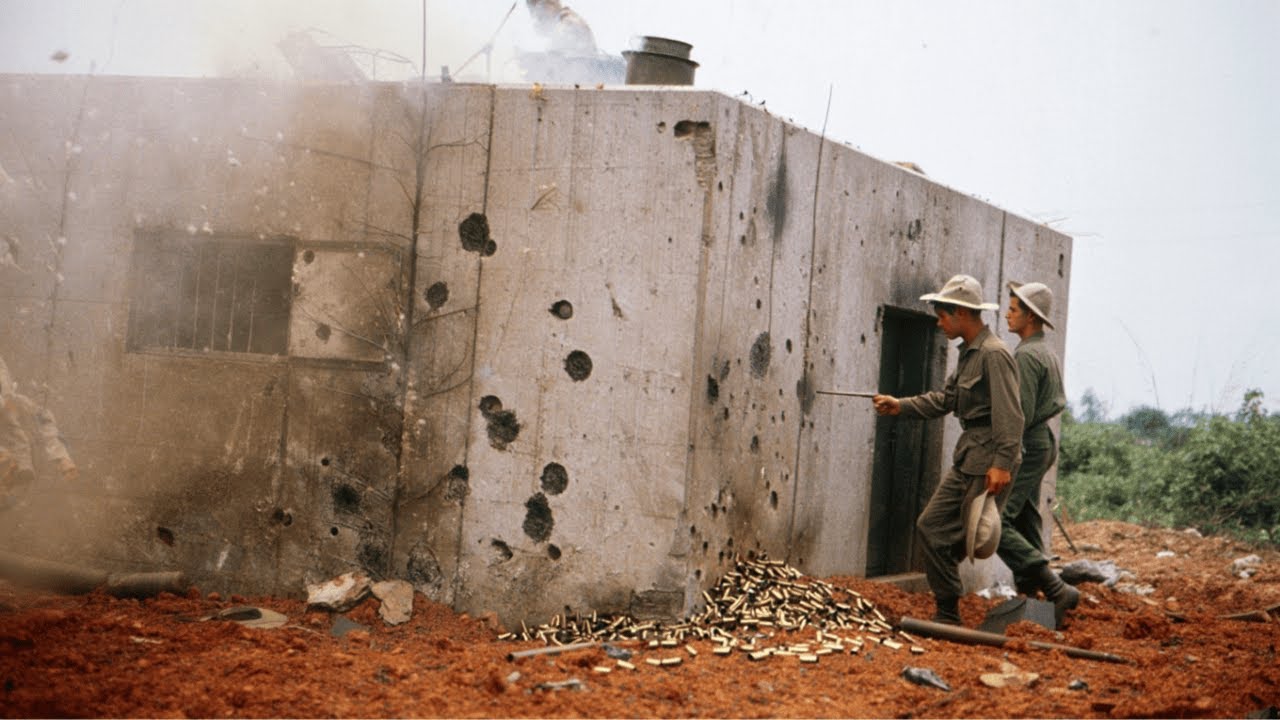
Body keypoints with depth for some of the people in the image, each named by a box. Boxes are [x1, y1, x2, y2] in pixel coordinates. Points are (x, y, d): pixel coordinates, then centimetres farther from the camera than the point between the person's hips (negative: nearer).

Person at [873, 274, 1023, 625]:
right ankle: (947, 612, 14)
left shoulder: (994, 355, -16)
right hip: (966, 459, 10)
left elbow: (1009, 415, -22)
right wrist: (900, 405, 19)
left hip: (989, 462, -10)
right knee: (931, 526, 9)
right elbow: (945, 398, 23)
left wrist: (1002, 464, -27)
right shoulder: (968, 353, 15)